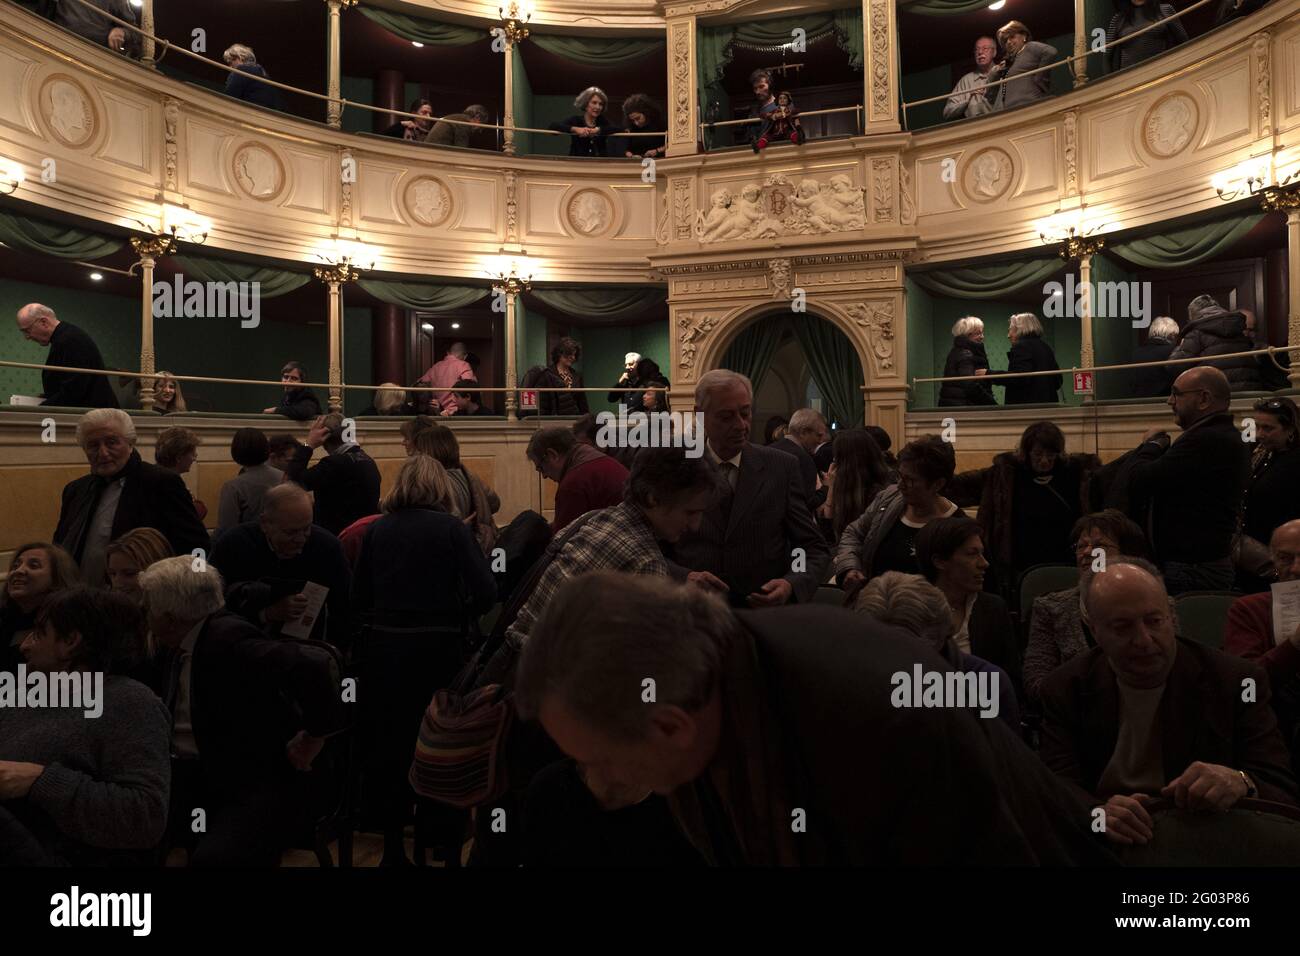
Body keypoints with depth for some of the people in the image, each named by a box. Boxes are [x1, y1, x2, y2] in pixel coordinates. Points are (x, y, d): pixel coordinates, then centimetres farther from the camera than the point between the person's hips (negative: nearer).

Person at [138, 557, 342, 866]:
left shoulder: (228, 638, -21)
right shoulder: (178, 645, 8)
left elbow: (308, 667, -35)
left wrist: (316, 733, -24)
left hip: (256, 786, -9)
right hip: (191, 776, 9)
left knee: (213, 858, -30)